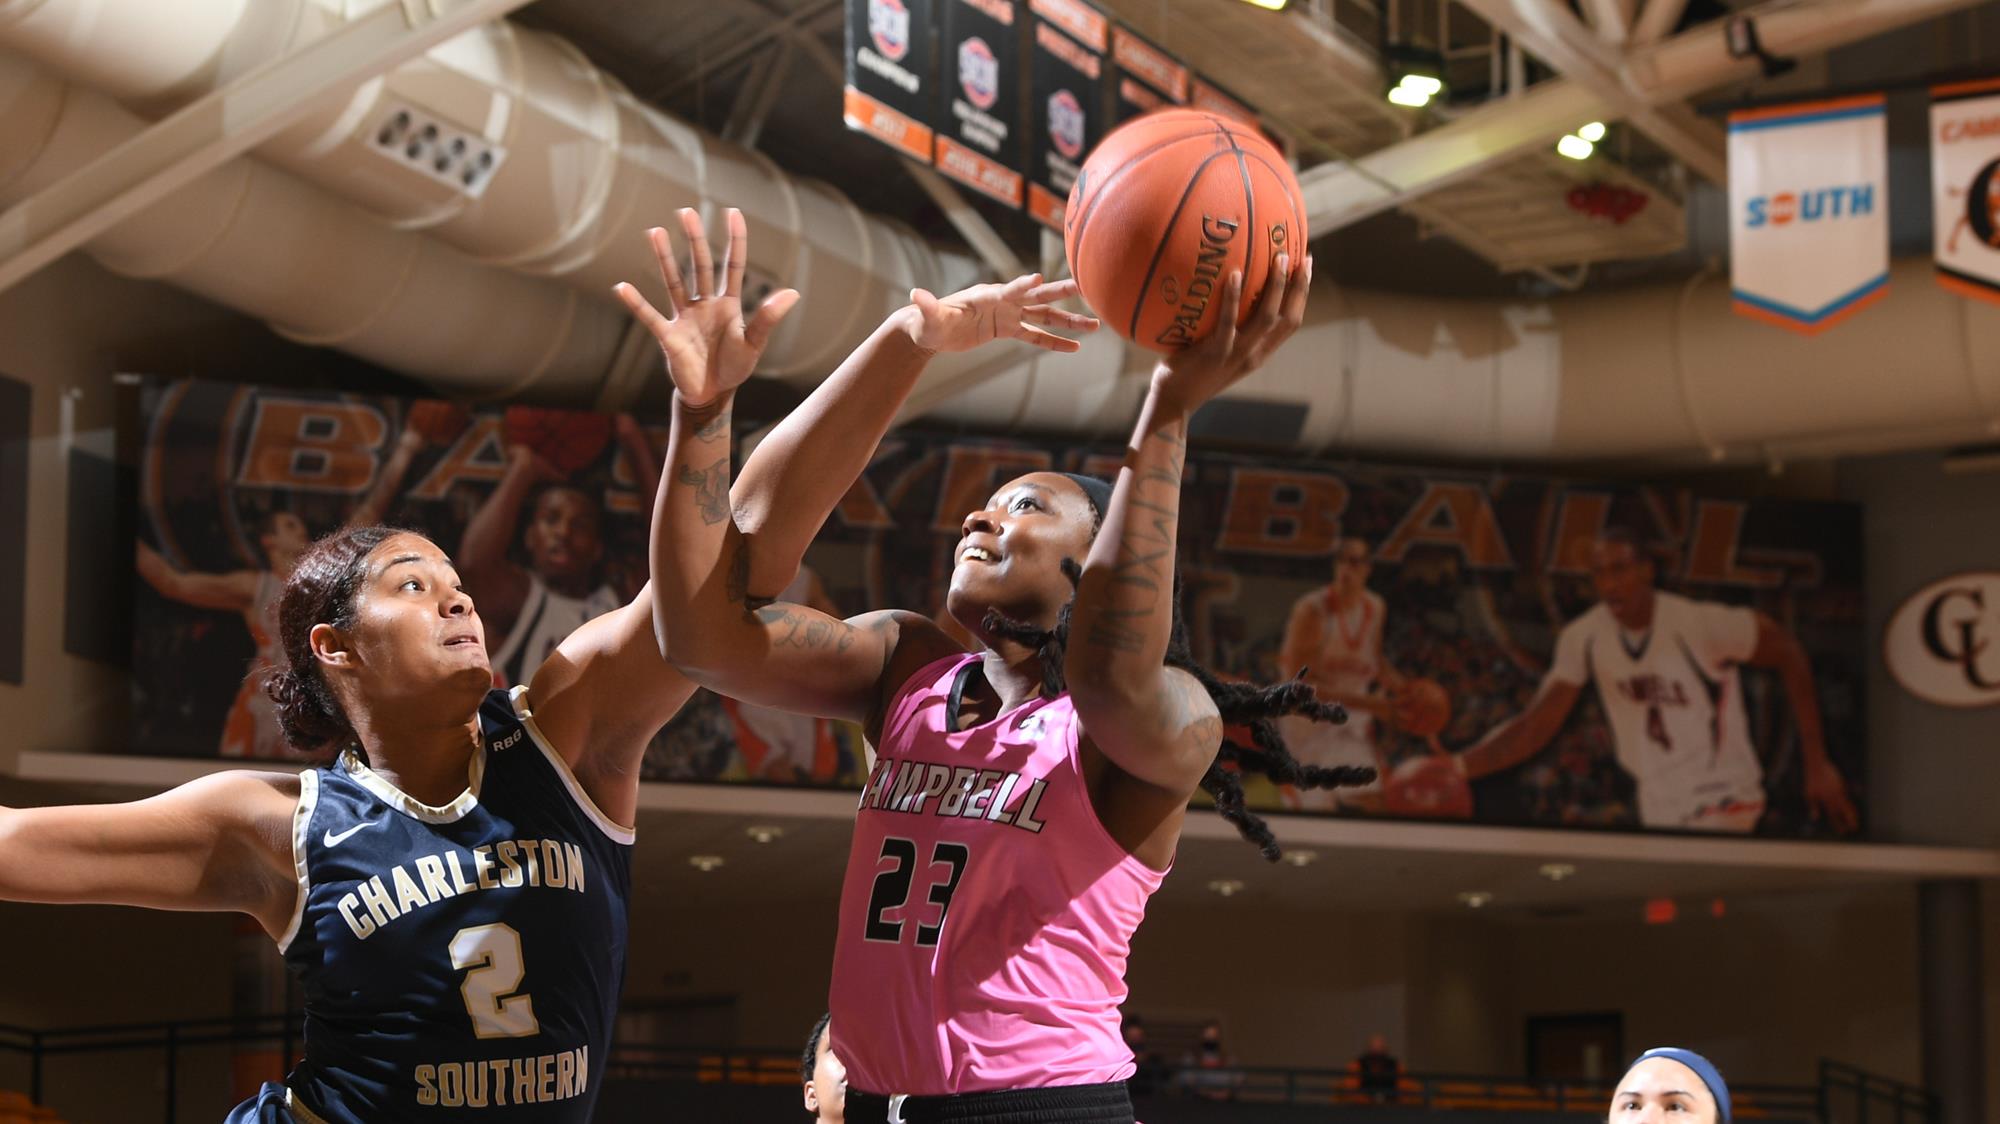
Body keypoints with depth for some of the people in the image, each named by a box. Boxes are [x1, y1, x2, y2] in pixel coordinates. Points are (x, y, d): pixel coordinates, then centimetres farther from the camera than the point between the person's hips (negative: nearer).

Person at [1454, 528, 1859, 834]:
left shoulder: (1700, 623, -19)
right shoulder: (1582, 638, -7)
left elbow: (1790, 656, -8)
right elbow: (1534, 726, -8)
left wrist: (1817, 765, -9)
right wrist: (1456, 768, -24)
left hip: (1723, 801, -5)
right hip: (1657, 810, 5)